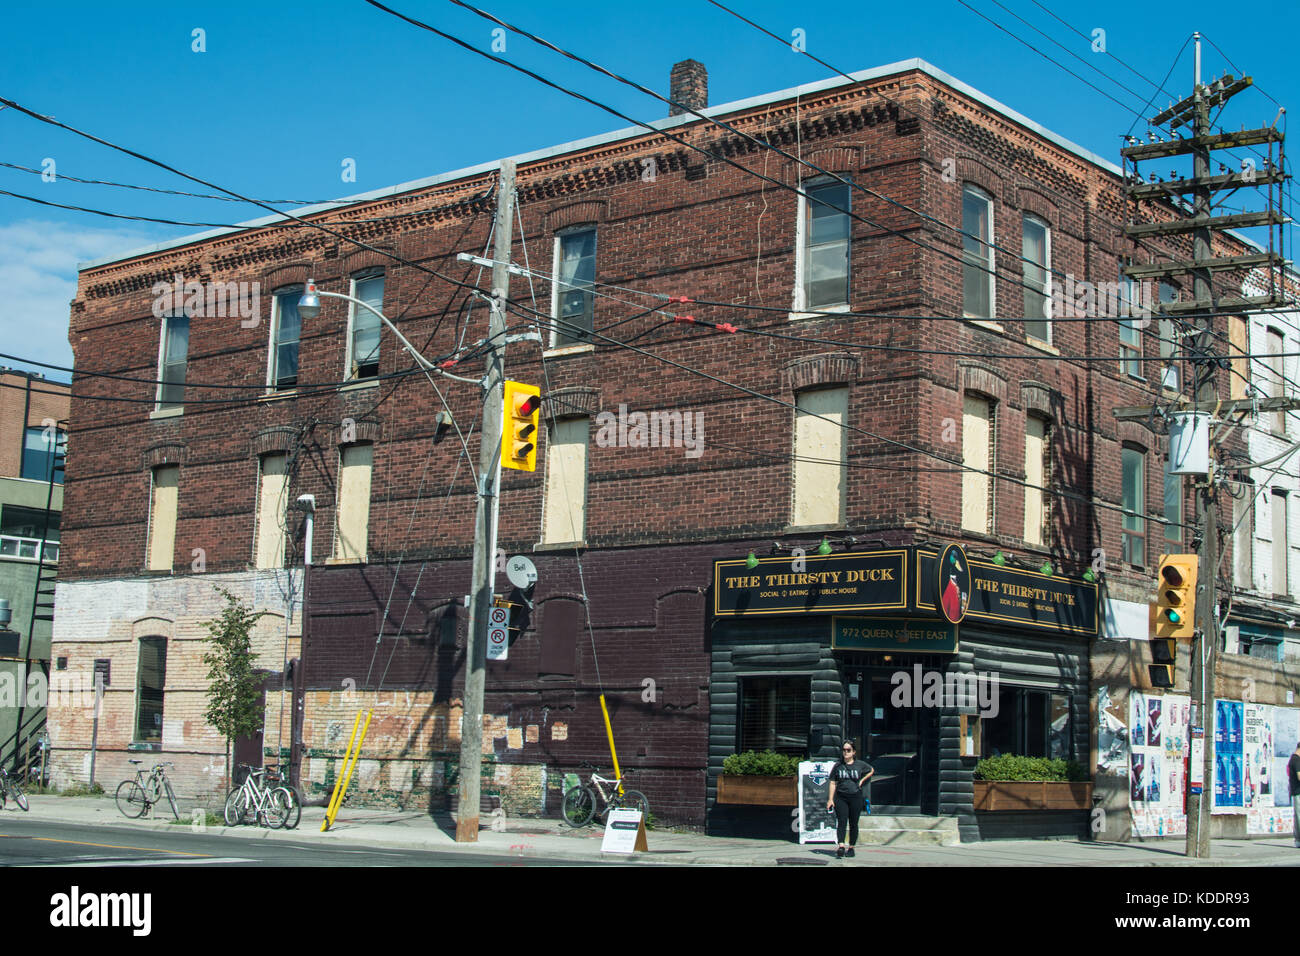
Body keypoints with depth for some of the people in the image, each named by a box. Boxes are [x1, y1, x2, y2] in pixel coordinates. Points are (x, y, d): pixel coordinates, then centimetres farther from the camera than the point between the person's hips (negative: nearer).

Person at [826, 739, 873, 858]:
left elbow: (871, 770, 22)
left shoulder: (860, 764, 3)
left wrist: (862, 780, 8)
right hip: (840, 798, 0)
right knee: (841, 822, -13)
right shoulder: (838, 766, 5)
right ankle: (840, 847, -24)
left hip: (856, 797, 0)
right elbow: (833, 783, 6)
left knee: (853, 824, 5)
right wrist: (830, 799, -1)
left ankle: (851, 848, 15)